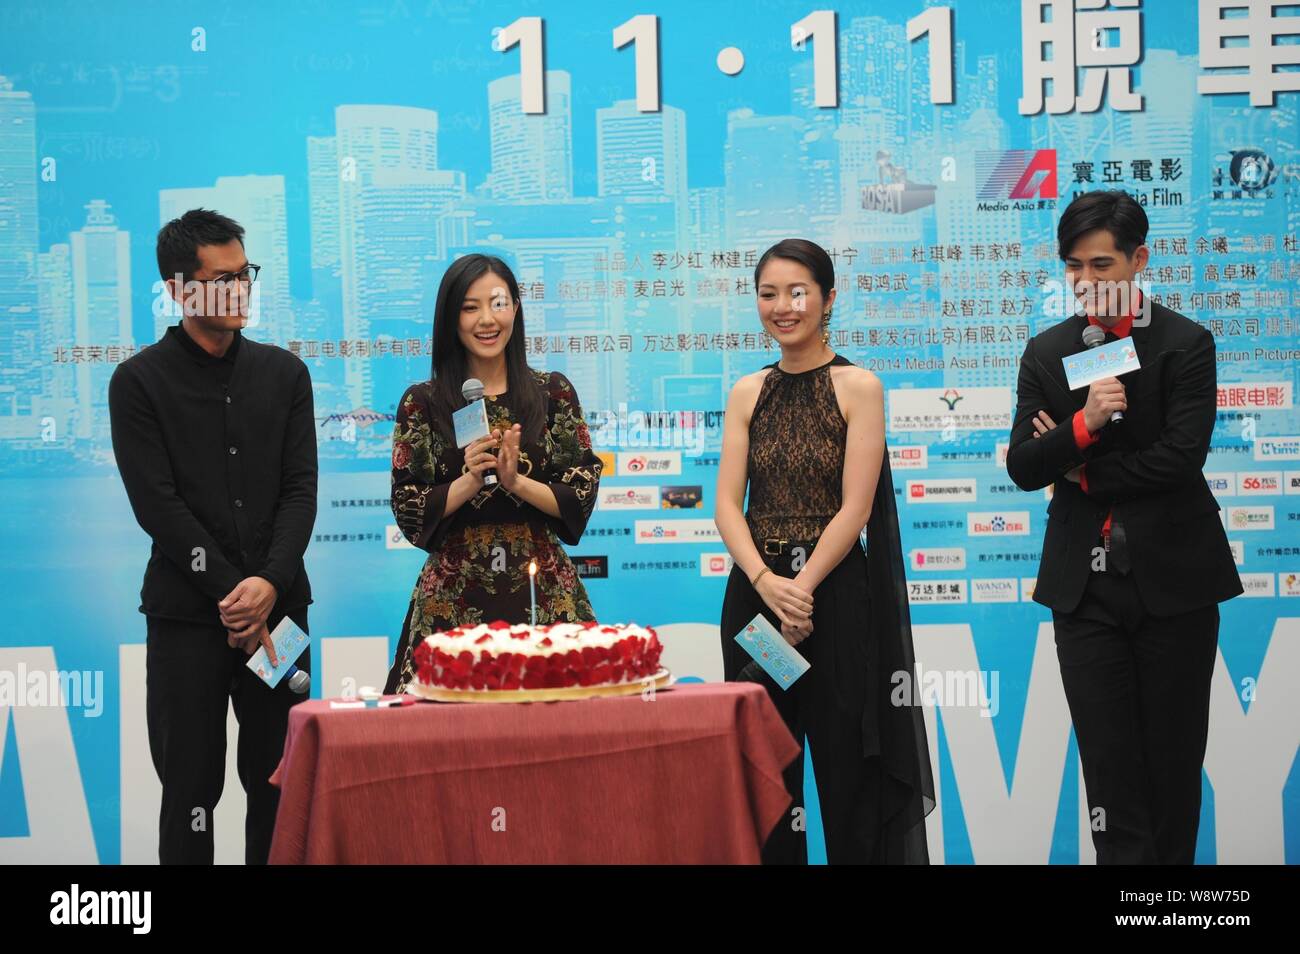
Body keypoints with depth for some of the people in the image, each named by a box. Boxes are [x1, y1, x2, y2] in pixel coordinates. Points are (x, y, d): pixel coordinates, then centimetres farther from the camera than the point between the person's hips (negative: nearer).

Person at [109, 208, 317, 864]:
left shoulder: (284, 373, 11)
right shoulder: (140, 381, 1)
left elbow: (300, 489, 4)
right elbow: (157, 505, -6)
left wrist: (270, 583, -11)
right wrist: (233, 592, -11)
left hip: (279, 606, 3)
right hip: (186, 614, -3)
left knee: (278, 784, 6)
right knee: (191, 789, 3)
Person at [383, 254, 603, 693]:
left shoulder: (554, 392, 7)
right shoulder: (421, 403, 5)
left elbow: (583, 496, 2)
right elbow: (409, 512, 1)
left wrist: (517, 482, -12)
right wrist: (469, 481, -13)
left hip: (545, 591, 1)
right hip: (454, 597, -1)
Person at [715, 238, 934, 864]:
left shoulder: (858, 387, -2)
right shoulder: (748, 393, 9)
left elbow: (855, 509, -8)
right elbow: (727, 504, 2)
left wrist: (803, 587, -15)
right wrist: (767, 582, -14)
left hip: (835, 592, -4)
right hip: (753, 593, 4)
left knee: (847, 767, 1)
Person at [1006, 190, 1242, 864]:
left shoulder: (1186, 344, -2)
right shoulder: (1045, 353, 7)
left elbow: (1182, 457, -13)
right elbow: (1022, 467, -1)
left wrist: (1083, 473, -7)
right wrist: (1084, 423, -18)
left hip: (1172, 577, -2)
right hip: (1085, 585, 2)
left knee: (1174, 757, 7)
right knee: (1108, 763, 1)